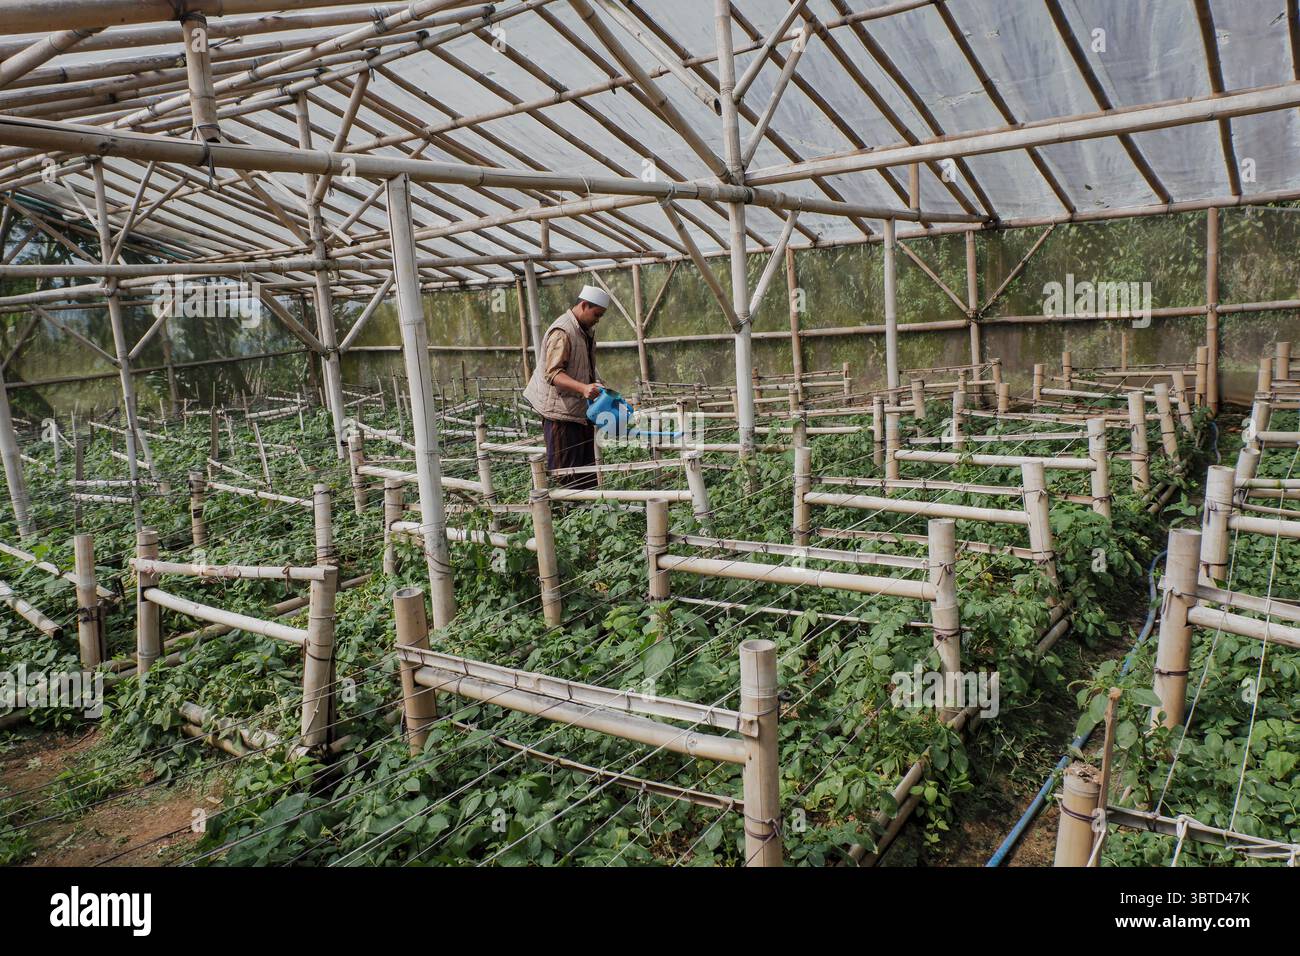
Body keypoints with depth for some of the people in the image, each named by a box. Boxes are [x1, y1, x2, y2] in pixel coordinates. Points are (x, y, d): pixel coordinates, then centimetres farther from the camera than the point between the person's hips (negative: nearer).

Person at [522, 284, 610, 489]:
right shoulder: (561, 332, -17)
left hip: (582, 409, 10)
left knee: (587, 469, 14)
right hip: (561, 411, -10)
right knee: (565, 475, -4)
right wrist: (583, 388, -38)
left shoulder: (586, 331, 15)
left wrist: (596, 384, 15)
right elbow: (553, 373, -26)